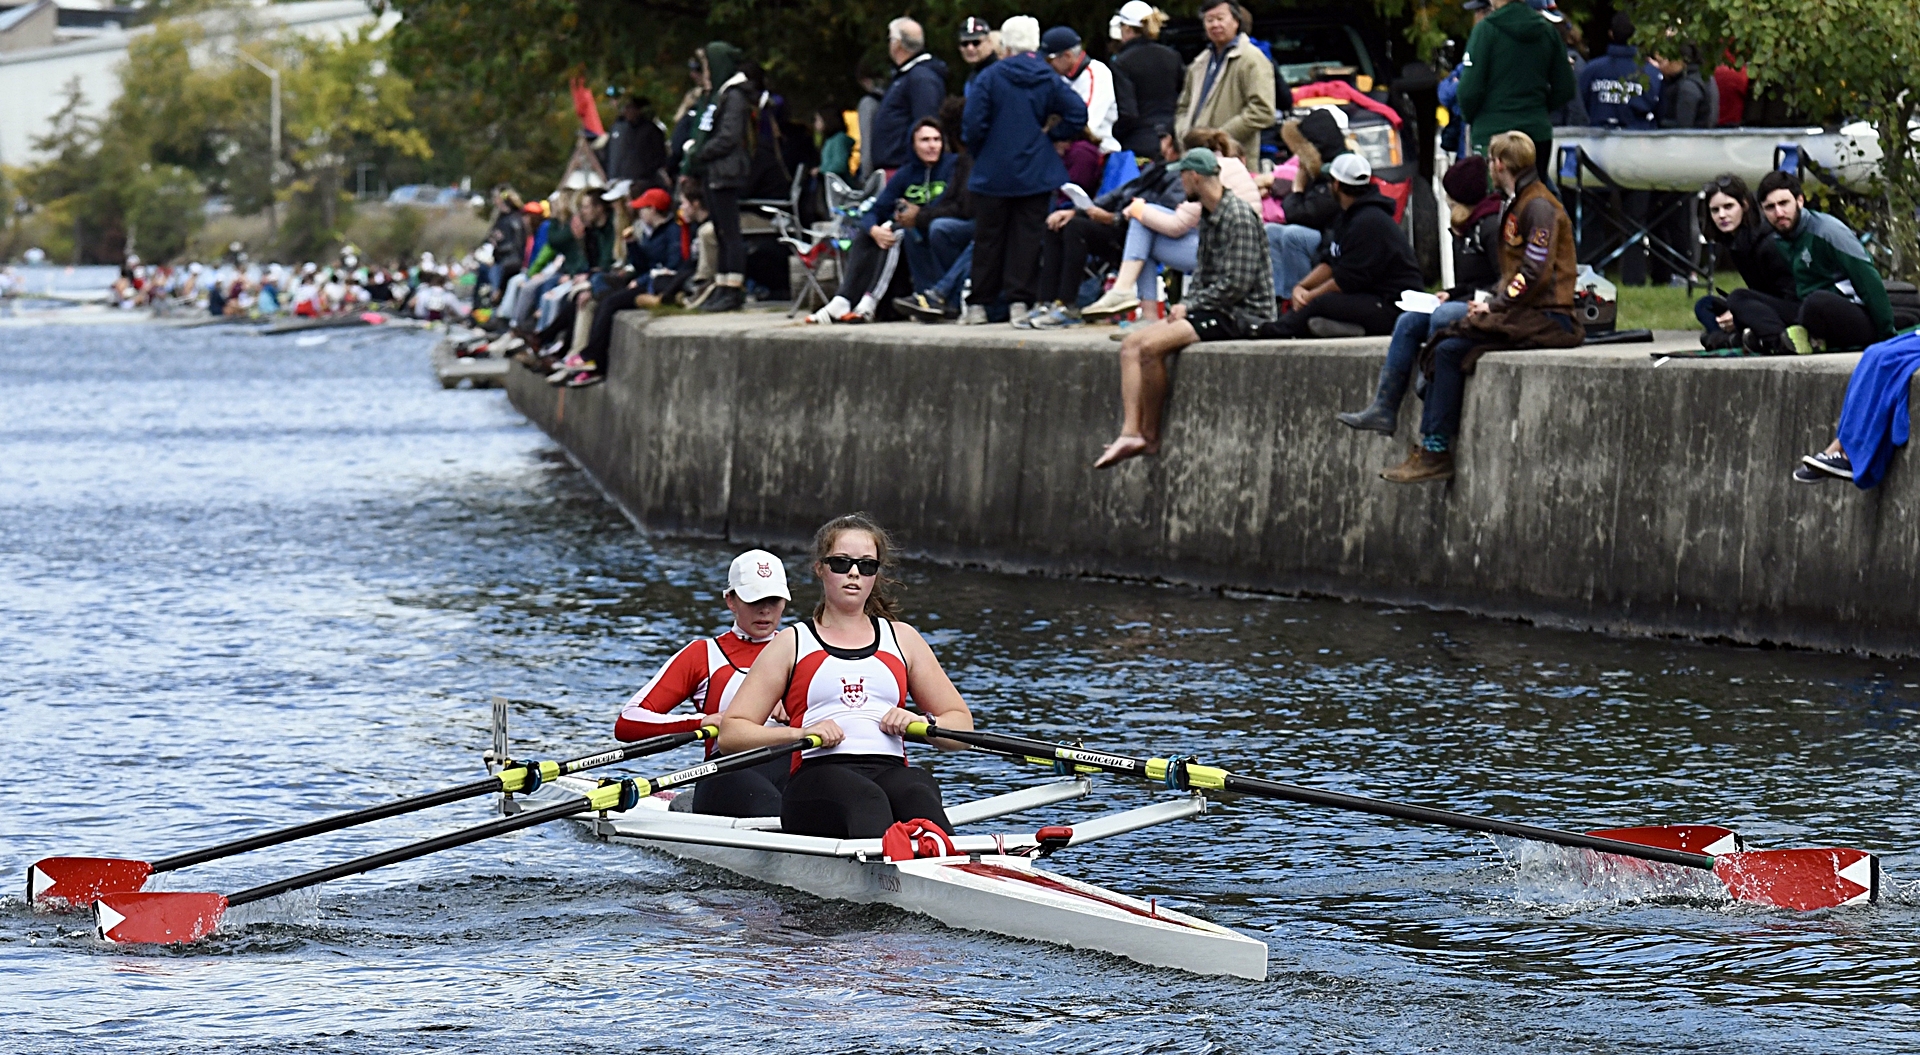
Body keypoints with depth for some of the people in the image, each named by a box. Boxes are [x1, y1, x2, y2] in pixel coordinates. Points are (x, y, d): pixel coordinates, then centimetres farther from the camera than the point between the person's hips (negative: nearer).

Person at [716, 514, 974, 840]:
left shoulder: (902, 639, 24)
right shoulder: (791, 644, 17)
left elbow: (961, 724, 25)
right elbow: (730, 733, 9)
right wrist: (798, 734, -8)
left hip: (892, 773, 2)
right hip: (817, 774, -2)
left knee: (918, 793, -37)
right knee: (866, 801, -39)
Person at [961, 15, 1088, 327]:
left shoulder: (990, 77, -7)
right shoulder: (1049, 79, 2)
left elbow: (972, 124, -11)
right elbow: (1077, 114, -6)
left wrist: (978, 153, 6)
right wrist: (1052, 137, 6)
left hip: (993, 173, -2)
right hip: (1035, 173, 2)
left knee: (988, 238, 5)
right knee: (1026, 236, 4)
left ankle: (978, 304, 8)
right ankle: (1019, 301, -2)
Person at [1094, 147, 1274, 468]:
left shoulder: (1239, 217, -16)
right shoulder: (1208, 216, 16)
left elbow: (1235, 285, -21)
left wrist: (1189, 306, -13)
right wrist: (1186, 305, 2)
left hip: (1241, 315, -10)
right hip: (1212, 310, 10)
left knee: (1151, 346, -25)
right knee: (1131, 343, -2)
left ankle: (1150, 436, -13)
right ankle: (1131, 432, -14)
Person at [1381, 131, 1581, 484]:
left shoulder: (1539, 207, -11)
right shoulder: (1518, 204, 21)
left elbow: (1536, 274, -19)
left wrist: (1494, 305, -13)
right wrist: (1491, 302, 5)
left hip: (1547, 319, -10)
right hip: (1524, 314, 10)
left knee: (1451, 350, -18)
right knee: (1443, 346, -3)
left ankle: (1436, 453, -15)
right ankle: (1429, 448, -10)